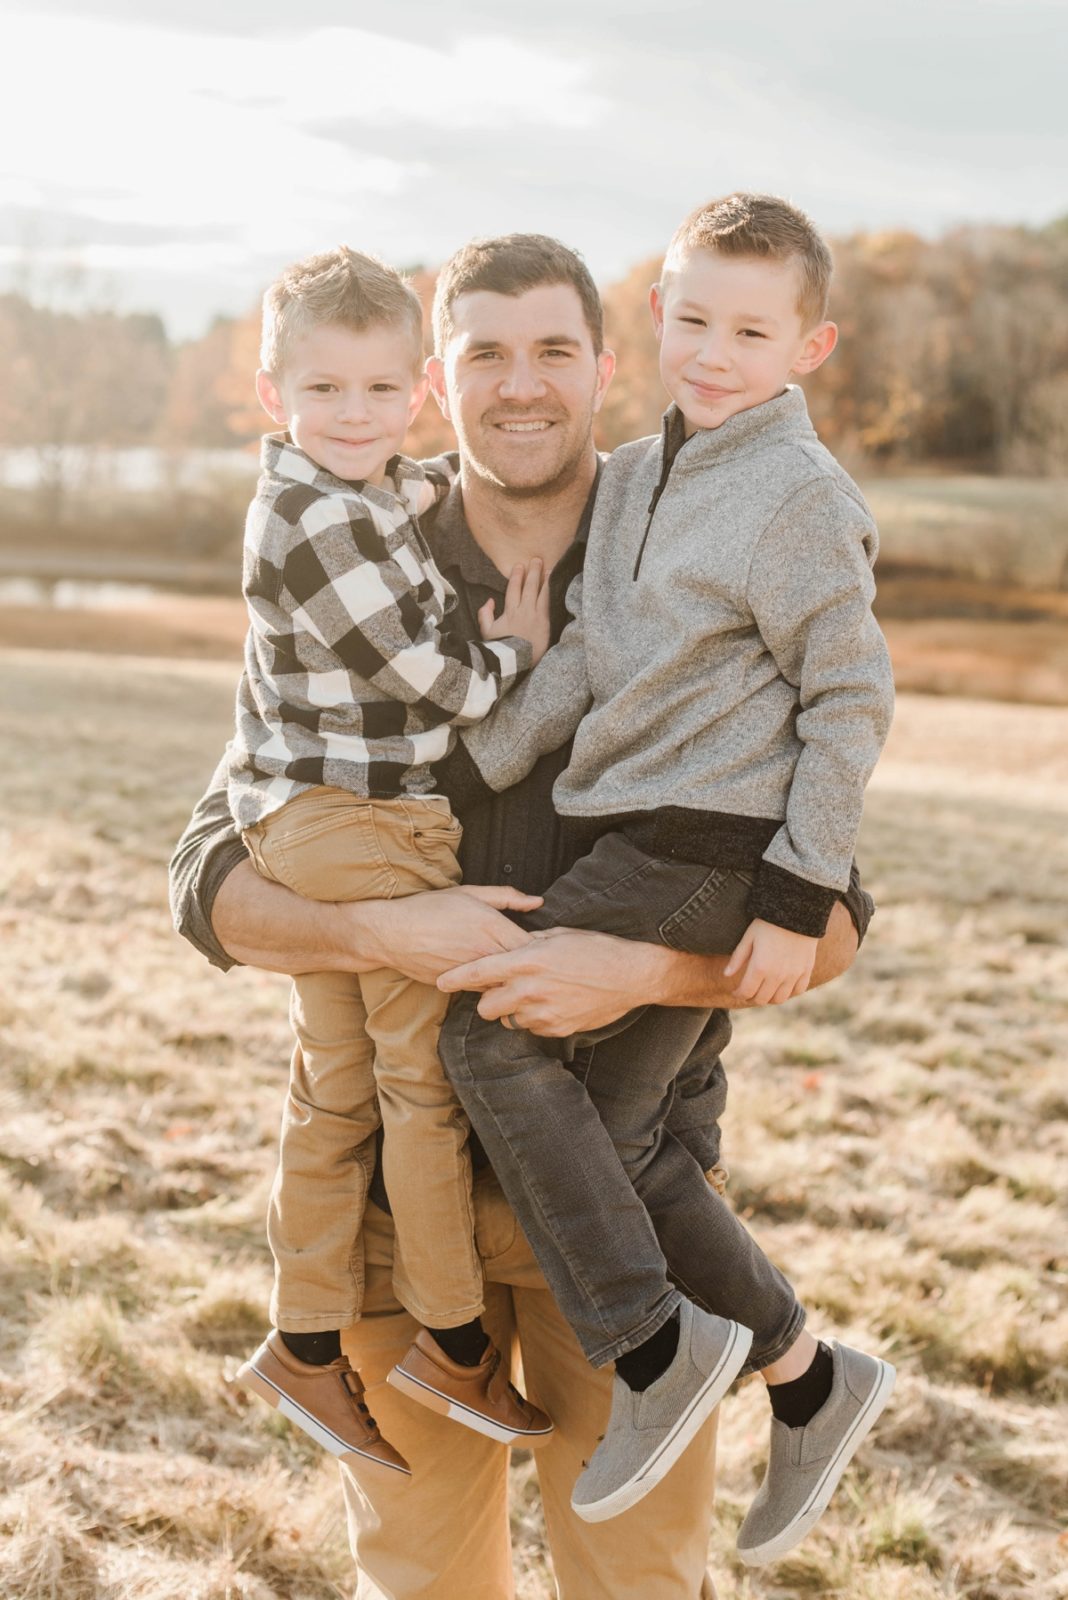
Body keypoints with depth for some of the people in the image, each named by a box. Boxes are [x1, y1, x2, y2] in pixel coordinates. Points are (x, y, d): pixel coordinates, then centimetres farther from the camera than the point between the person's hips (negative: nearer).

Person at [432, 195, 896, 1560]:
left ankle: (655, 1347, -5)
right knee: (615, 1133, 7)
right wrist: (463, 776, -1)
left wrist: (799, 896, -15)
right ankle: (805, 1377, 22)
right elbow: (586, 659, 9)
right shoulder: (634, 476, 14)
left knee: (487, 1029, -13)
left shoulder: (800, 498, -11)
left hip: (712, 845, -8)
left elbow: (852, 698, -11)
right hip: (641, 839, 8)